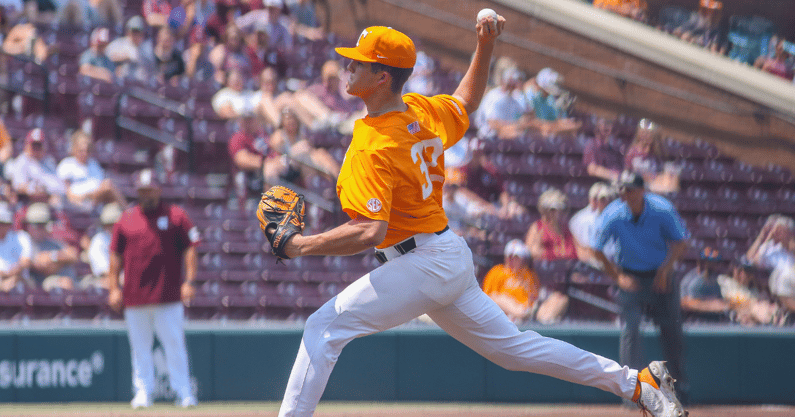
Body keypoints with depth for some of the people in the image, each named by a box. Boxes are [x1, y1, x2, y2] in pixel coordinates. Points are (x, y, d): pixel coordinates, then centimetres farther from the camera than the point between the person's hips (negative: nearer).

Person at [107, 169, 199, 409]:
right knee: (140, 348, 5)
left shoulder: (175, 216, 5)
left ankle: (183, 392, 1)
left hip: (168, 297, -2)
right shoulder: (126, 220, 11)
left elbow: (190, 249, 3)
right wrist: (113, 287, 6)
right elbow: (115, 255, 13)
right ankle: (143, 392, 11)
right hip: (134, 297, 2)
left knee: (175, 345, -4)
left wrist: (189, 281, -6)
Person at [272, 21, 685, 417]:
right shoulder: (421, 111, 5)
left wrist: (300, 246, -25)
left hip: (422, 265, -10)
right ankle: (637, 383, 21)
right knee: (511, 345, 18)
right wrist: (485, 48, 20)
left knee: (323, 328, -13)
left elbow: (369, 232, -30)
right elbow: (466, 103, 27)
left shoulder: (371, 149, -21)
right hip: (453, 254, 10)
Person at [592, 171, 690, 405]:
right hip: (630, 278, -1)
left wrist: (665, 270, -16)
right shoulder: (613, 216, -17)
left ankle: (680, 382, 23)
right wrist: (618, 277, -10)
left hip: (660, 277, 1)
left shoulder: (663, 210, -16)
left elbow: (681, 243, -5)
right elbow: (597, 250, -5)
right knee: (630, 329, -12)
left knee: (672, 330, 6)